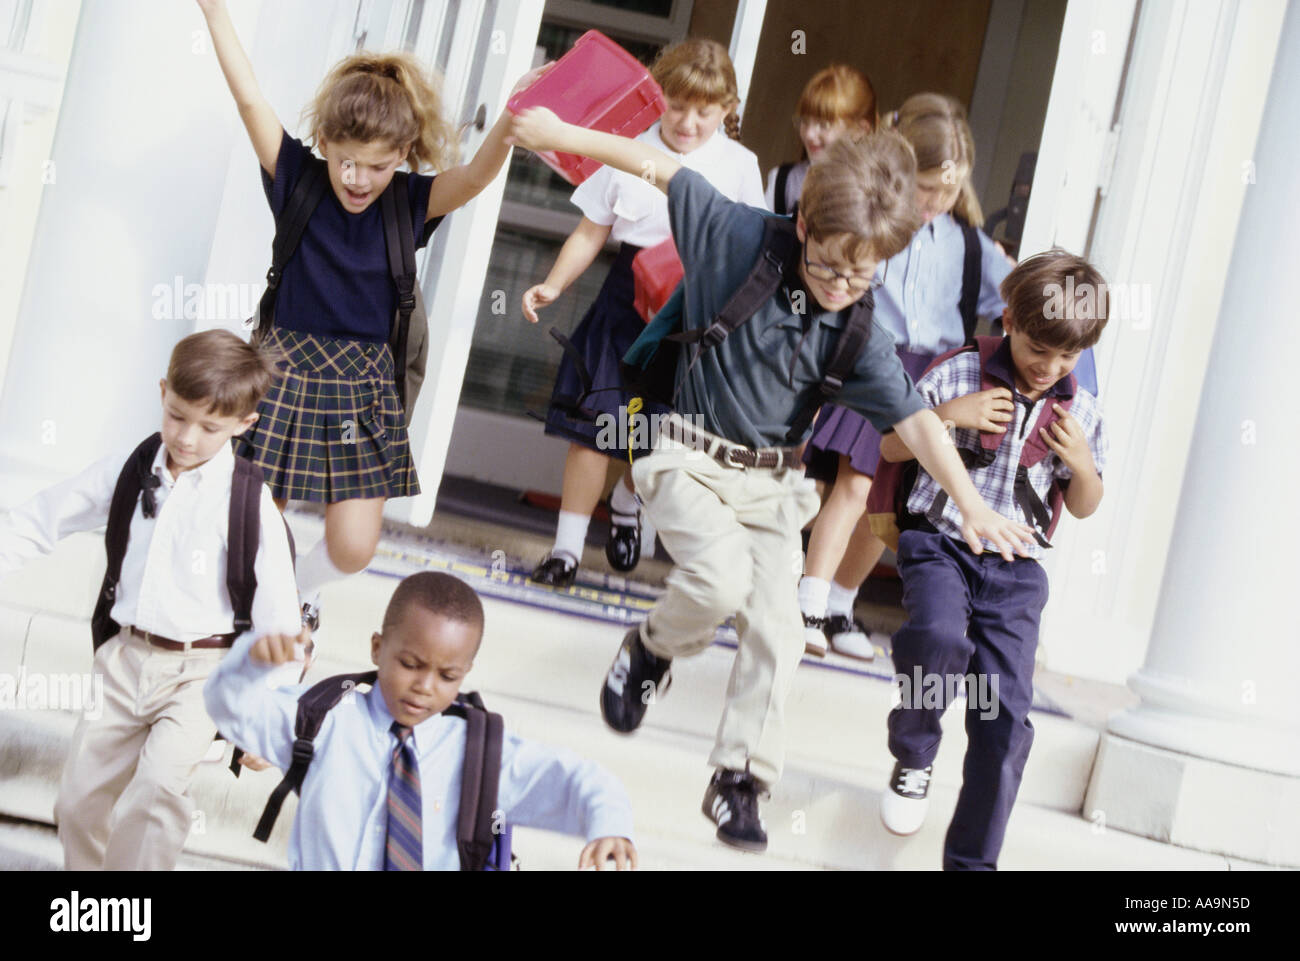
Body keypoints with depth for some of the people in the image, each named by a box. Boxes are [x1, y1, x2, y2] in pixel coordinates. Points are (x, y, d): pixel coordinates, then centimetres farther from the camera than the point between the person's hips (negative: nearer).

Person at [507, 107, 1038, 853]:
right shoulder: (742, 239, -15)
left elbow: (914, 418, -15)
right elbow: (660, 167, -8)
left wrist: (973, 505, -27)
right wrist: (560, 133, -5)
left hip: (773, 482, 3)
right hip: (690, 460, -3)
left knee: (777, 628, -4)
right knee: (722, 576, -27)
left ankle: (741, 779, 11)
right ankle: (650, 652, 6)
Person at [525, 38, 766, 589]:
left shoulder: (738, 166, 0)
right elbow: (591, 233, 4)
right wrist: (554, 285, -8)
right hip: (628, 295, 0)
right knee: (593, 422, -4)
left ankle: (628, 506, 40)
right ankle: (568, 547, 7)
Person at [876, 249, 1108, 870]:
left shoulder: (1081, 411, 6)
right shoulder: (962, 374, -2)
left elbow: (1083, 507, 16)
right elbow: (891, 449, 4)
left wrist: (1082, 465, -6)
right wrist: (947, 415, -13)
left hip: (1015, 571, 3)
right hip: (940, 544, -2)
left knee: (1006, 717, -6)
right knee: (940, 638, -33)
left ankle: (972, 860, 7)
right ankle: (913, 757, -3)